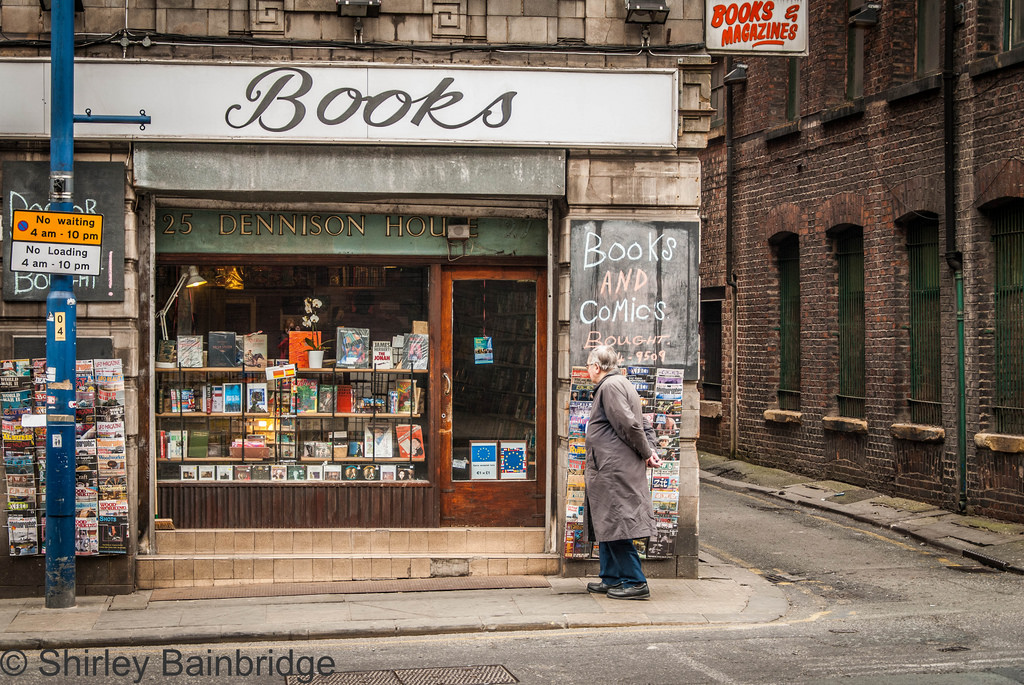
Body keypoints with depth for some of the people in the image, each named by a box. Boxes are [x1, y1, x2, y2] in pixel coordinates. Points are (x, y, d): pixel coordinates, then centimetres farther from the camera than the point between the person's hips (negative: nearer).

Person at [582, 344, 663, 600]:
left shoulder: (610, 386, -12)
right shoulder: (618, 384, 21)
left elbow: (629, 424, -20)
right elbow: (643, 426, 21)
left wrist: (646, 454, -9)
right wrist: (652, 450, 7)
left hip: (615, 470, -11)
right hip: (610, 471, 11)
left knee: (616, 525, -9)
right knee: (607, 525, 15)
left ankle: (635, 582, -7)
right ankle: (611, 578, 20)